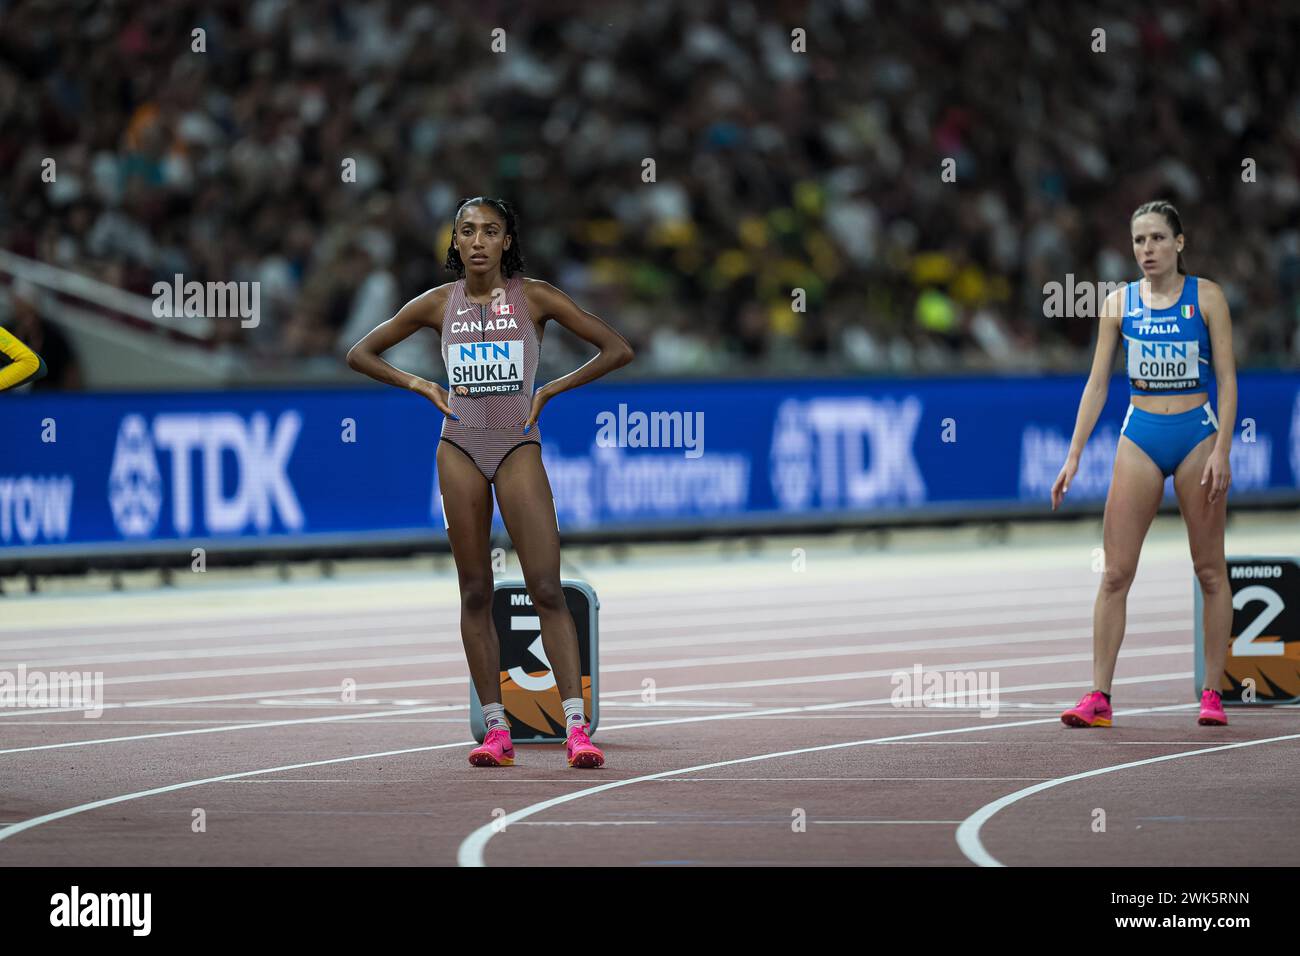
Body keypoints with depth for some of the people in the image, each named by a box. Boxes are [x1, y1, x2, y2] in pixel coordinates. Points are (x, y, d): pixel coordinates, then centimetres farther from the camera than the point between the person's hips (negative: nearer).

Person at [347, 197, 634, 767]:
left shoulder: (533, 297, -2)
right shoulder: (439, 304, 4)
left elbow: (617, 350, -1)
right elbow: (360, 355, 13)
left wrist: (550, 390, -4)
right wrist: (422, 387, 1)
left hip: (518, 447, -2)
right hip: (460, 447, 2)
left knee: (547, 589, -11)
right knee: (475, 593, 2)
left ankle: (576, 726, -14)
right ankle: (495, 730, 5)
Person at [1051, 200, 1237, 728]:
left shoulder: (1206, 297, -1)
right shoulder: (1119, 302, 5)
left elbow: (1227, 378, -3)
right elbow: (1097, 382, 7)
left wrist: (1222, 451, -13)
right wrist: (1073, 456, 1)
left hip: (1197, 433, -2)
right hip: (1140, 437, 2)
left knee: (1210, 570, 2)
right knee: (1116, 572, -4)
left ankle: (1212, 693, 9)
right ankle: (1098, 697, -4)